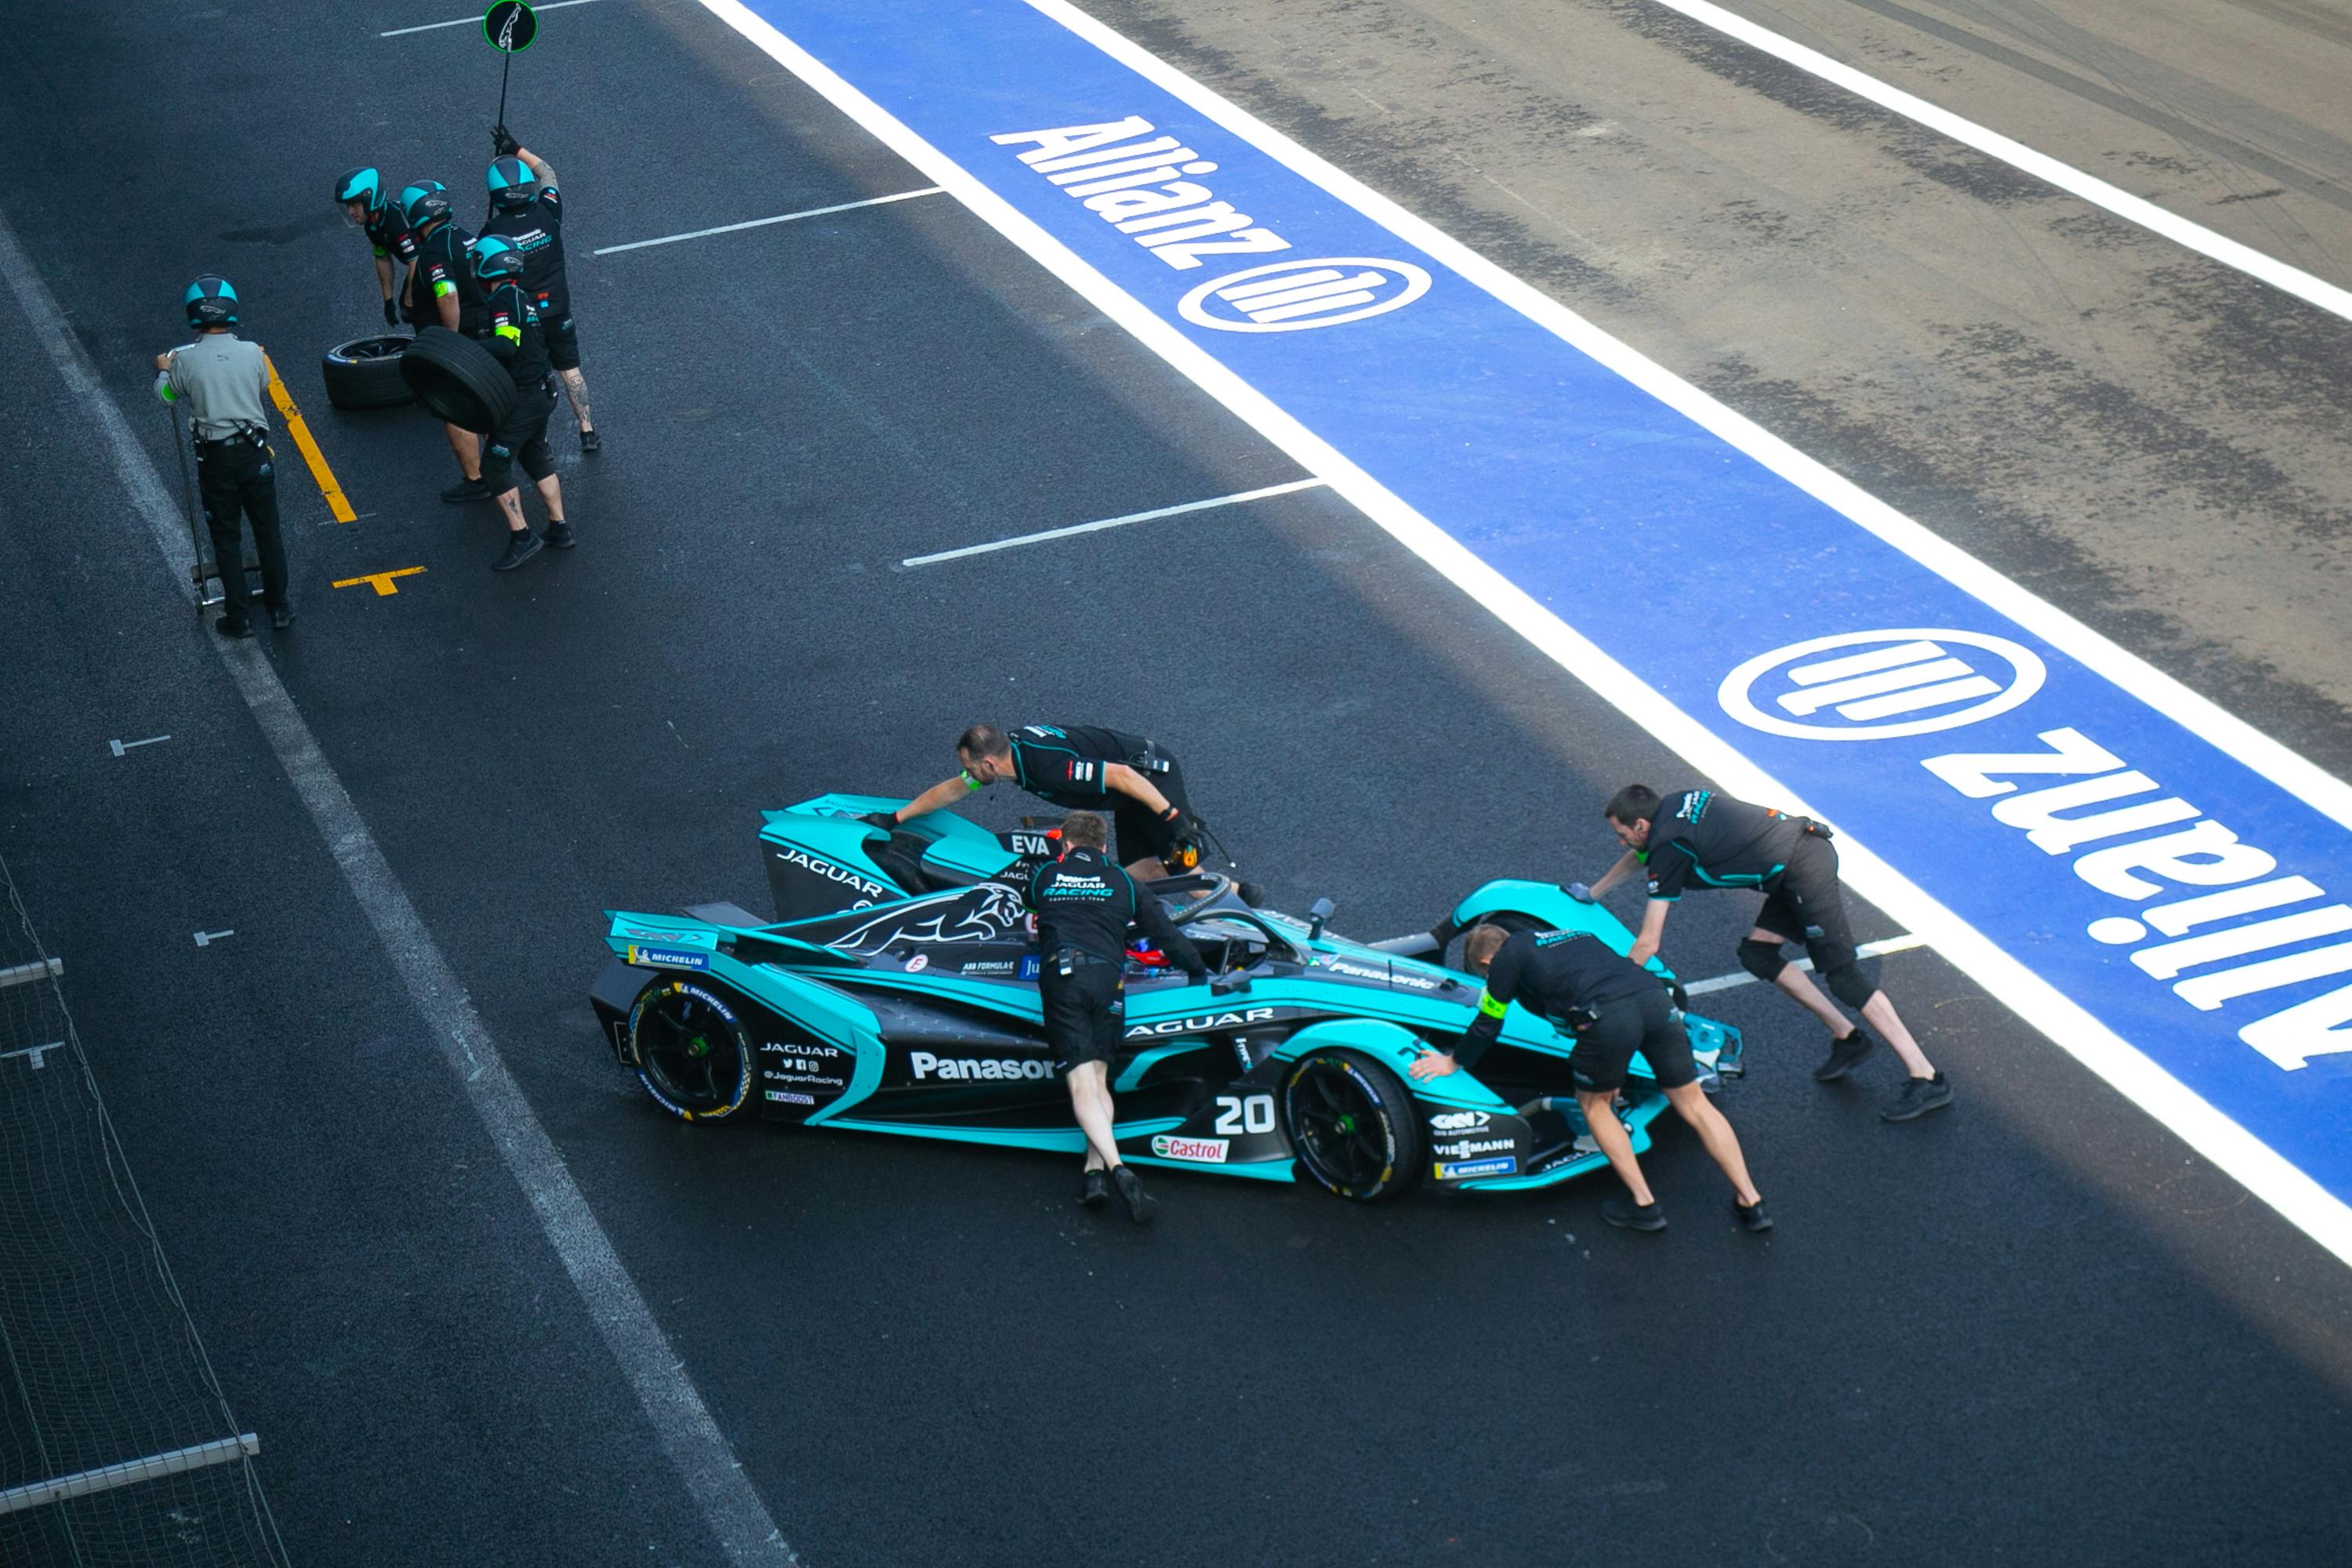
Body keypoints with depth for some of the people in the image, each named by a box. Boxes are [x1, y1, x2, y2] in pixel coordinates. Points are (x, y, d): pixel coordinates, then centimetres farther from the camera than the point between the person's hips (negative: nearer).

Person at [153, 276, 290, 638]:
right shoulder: (253, 353, -5)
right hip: (255, 453, 1)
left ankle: (238, 618, 12)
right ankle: (279, 607, 24)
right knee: (268, 532, 14)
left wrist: (163, 371, 31)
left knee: (226, 538, 9)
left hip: (215, 459, -1)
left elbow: (166, 395, 10)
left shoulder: (184, 359, -9)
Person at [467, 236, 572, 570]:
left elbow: (506, 345, -29)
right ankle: (559, 529, 28)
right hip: (540, 395, 10)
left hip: (519, 401, -10)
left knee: (494, 467, -3)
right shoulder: (521, 297, 13)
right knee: (537, 459, 23)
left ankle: (521, 537, -3)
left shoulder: (504, 299, -17)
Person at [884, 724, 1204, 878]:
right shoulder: (1012, 748, -5)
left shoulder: (1049, 767, -34)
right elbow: (952, 790, 8)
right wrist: (894, 818, 10)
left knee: (1184, 866, -19)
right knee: (1139, 873, 4)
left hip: (1151, 777, -8)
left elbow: (1121, 775, -35)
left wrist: (1173, 817, -34)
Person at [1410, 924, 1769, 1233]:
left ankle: (1643, 1202, 19)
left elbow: (1488, 1023, 23)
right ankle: (1749, 1201, 16)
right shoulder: (1574, 935, 37)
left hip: (1607, 1019, -6)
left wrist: (1453, 1063, 40)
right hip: (1653, 997, 6)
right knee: (1694, 1103, 16)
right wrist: (1611, 1070, 54)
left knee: (1593, 1103, 20)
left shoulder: (1509, 955, 18)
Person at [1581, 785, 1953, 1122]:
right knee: (1756, 955, 12)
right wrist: (1592, 892, 46)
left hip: (1804, 871, -9)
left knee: (1843, 977, -7)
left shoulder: (1669, 848, -12)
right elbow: (1641, 854, 36)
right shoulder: (1671, 805, 12)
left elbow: (1647, 944, -8)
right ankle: (1849, 1038, 17)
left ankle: (1928, 1080, -6)